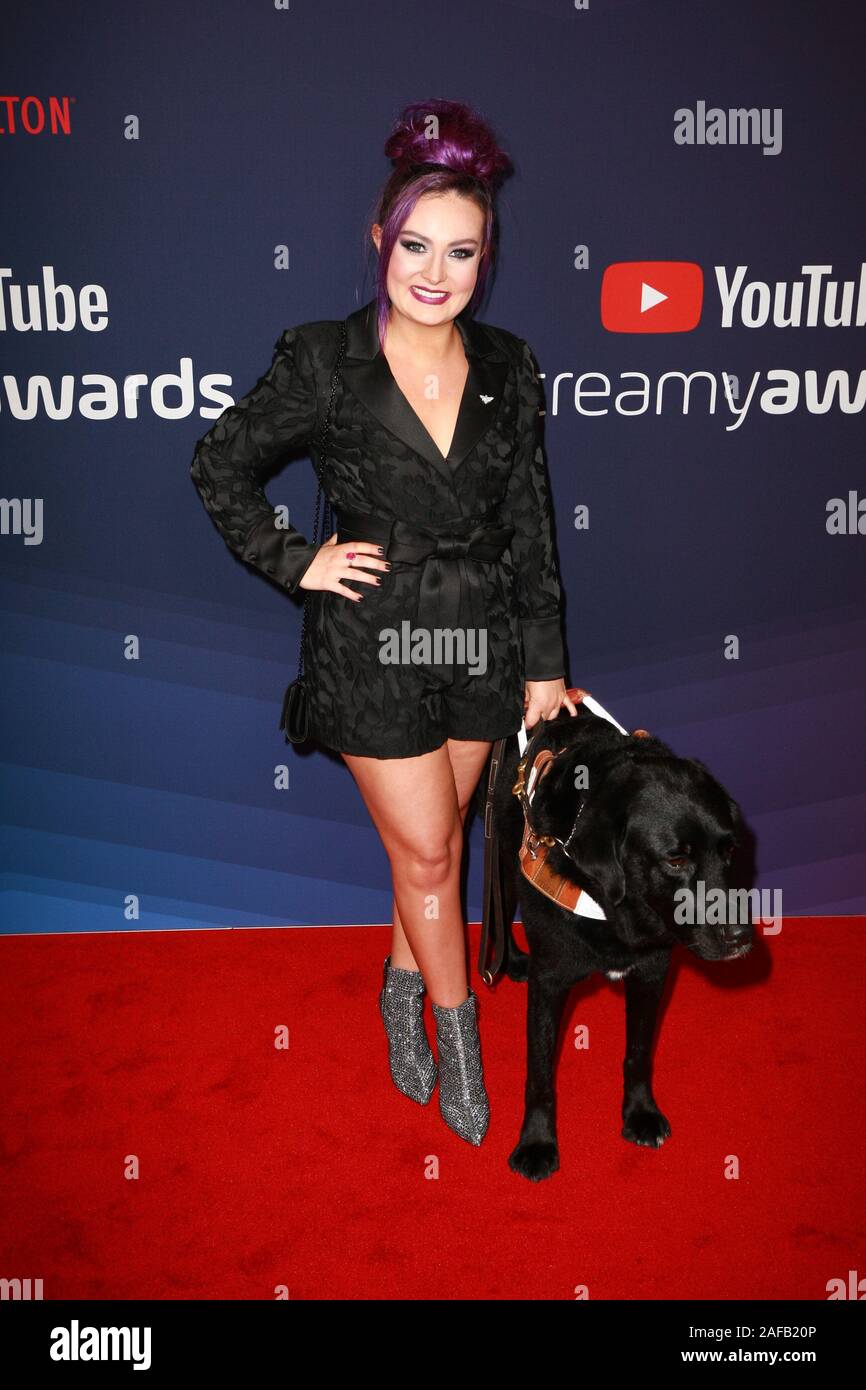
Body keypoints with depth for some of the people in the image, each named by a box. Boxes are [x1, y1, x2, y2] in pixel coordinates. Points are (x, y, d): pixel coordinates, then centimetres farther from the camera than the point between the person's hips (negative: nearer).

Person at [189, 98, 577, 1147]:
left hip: (479, 641, 3)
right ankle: (459, 1040, 25)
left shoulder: (507, 368, 1)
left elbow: (530, 525, 4)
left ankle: (404, 985, 41)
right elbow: (219, 466, 1)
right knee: (426, 850, 4)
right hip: (374, 642, -3)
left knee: (435, 840, 16)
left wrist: (543, 664, 4)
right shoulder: (322, 360, -9)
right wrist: (296, 562, -6)